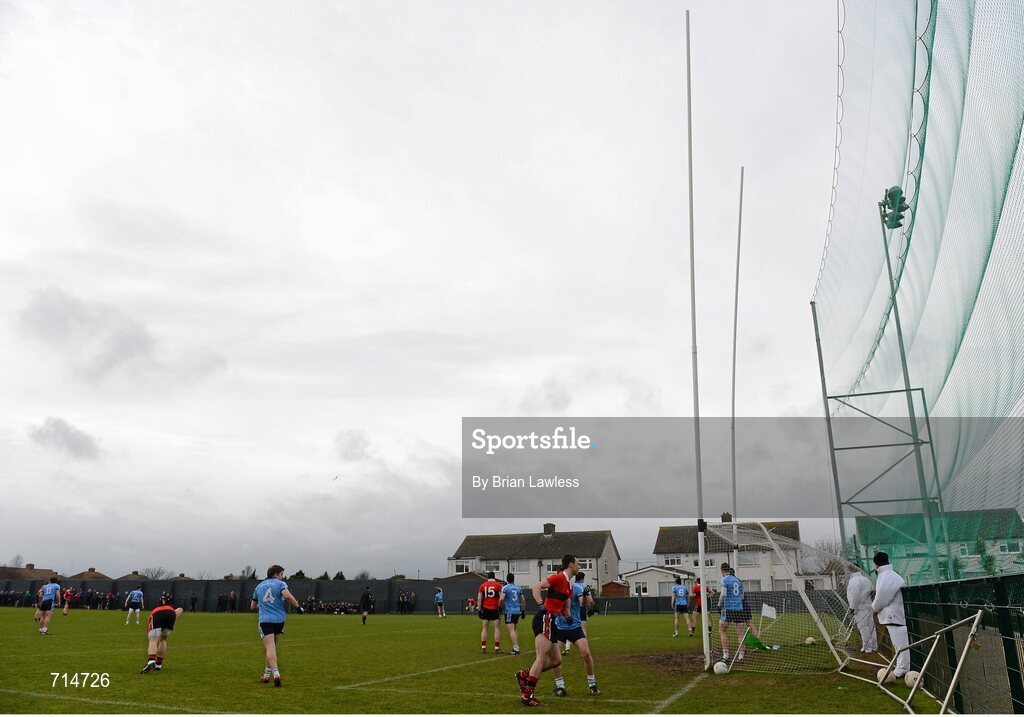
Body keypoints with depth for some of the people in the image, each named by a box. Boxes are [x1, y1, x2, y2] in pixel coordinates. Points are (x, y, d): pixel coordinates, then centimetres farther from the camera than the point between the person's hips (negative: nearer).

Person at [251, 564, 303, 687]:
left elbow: (252, 606, 27)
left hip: (265, 620, 1)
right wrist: (298, 607, -7)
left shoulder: (259, 586, 18)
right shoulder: (280, 584, 3)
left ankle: (276, 673, -30)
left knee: (270, 648, -10)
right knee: (272, 647, 19)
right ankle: (266, 674, 24)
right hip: (279, 619, -1)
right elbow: (287, 596, -18)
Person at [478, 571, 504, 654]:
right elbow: (501, 598, -7)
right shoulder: (498, 585, -2)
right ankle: (497, 648, 1)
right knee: (497, 628, 4)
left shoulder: (482, 586, 6)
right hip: (495, 609, -3)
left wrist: (480, 610, 6)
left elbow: (479, 599, 3)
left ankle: (483, 648, 10)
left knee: (485, 628, 11)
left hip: (485, 609, 3)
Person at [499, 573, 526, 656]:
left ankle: (516, 648, -14)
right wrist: (523, 610, 20)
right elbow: (523, 600, 12)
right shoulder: (518, 588, 10)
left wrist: (500, 606, 0)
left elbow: (501, 599, -17)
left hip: (509, 611, -6)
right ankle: (516, 647, 17)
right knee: (515, 629, 17)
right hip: (517, 611, 6)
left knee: (511, 630, -7)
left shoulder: (505, 588, -7)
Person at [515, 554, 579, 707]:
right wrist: (541, 604, -28)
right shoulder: (559, 578, -8)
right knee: (542, 658, -14)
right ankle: (527, 696, -10)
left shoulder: (569, 586, 20)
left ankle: (525, 675, 17)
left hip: (550, 622, 10)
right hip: (544, 618, -10)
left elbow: (565, 610, 25)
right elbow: (535, 587, -18)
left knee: (556, 661, 11)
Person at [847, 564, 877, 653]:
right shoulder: (866, 579, 14)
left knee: (863, 628, -4)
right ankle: (874, 646, 16)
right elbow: (869, 591, 15)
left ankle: (867, 647, -3)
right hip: (869, 606, 8)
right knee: (871, 627, 11)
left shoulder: (854, 580, -12)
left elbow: (855, 595, -17)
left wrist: (852, 607, -12)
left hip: (860, 608, -8)